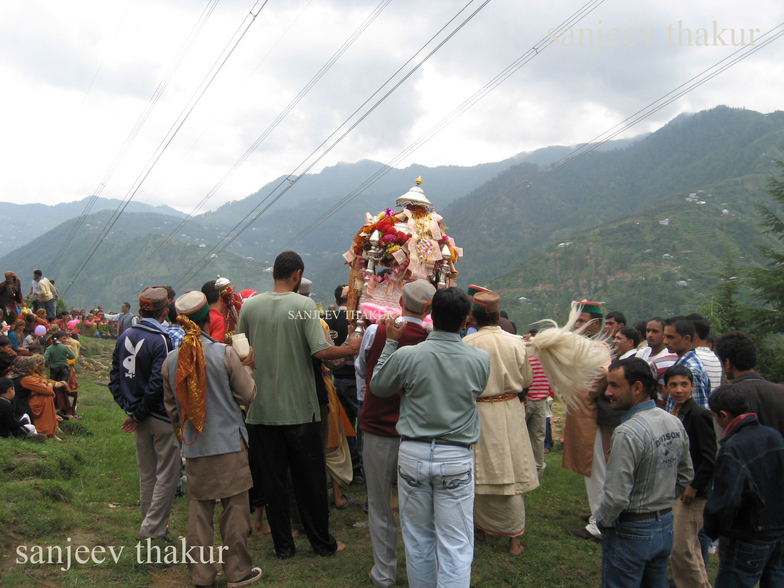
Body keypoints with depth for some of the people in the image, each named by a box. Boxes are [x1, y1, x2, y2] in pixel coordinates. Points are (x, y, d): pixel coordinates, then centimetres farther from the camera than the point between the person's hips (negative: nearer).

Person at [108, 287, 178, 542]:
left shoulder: (124, 338, 5)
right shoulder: (160, 341, -17)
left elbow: (115, 378, 6)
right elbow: (157, 384, -21)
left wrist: (130, 408, 1)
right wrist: (138, 415, -11)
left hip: (140, 418, 7)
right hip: (161, 418, -7)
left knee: (146, 475, 18)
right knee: (166, 475, 4)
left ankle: (151, 527, 28)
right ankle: (152, 528, 5)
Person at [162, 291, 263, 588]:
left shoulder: (171, 360, 1)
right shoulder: (225, 354, -13)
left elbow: (171, 407, 11)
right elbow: (247, 395, -5)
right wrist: (247, 366, 11)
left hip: (193, 448, 4)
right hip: (228, 443, -4)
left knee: (198, 509, 12)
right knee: (235, 506, 6)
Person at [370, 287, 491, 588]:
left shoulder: (405, 355, -11)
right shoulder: (480, 359, -9)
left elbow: (378, 387, 7)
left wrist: (390, 342, 14)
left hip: (413, 453, 1)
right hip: (457, 458, -1)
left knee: (418, 538, 17)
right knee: (455, 545, 6)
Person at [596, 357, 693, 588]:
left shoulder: (627, 434, -26)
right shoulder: (675, 424, 0)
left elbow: (617, 496, -26)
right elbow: (686, 475, 12)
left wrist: (602, 523, -8)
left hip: (632, 532, -8)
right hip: (666, 526, 8)